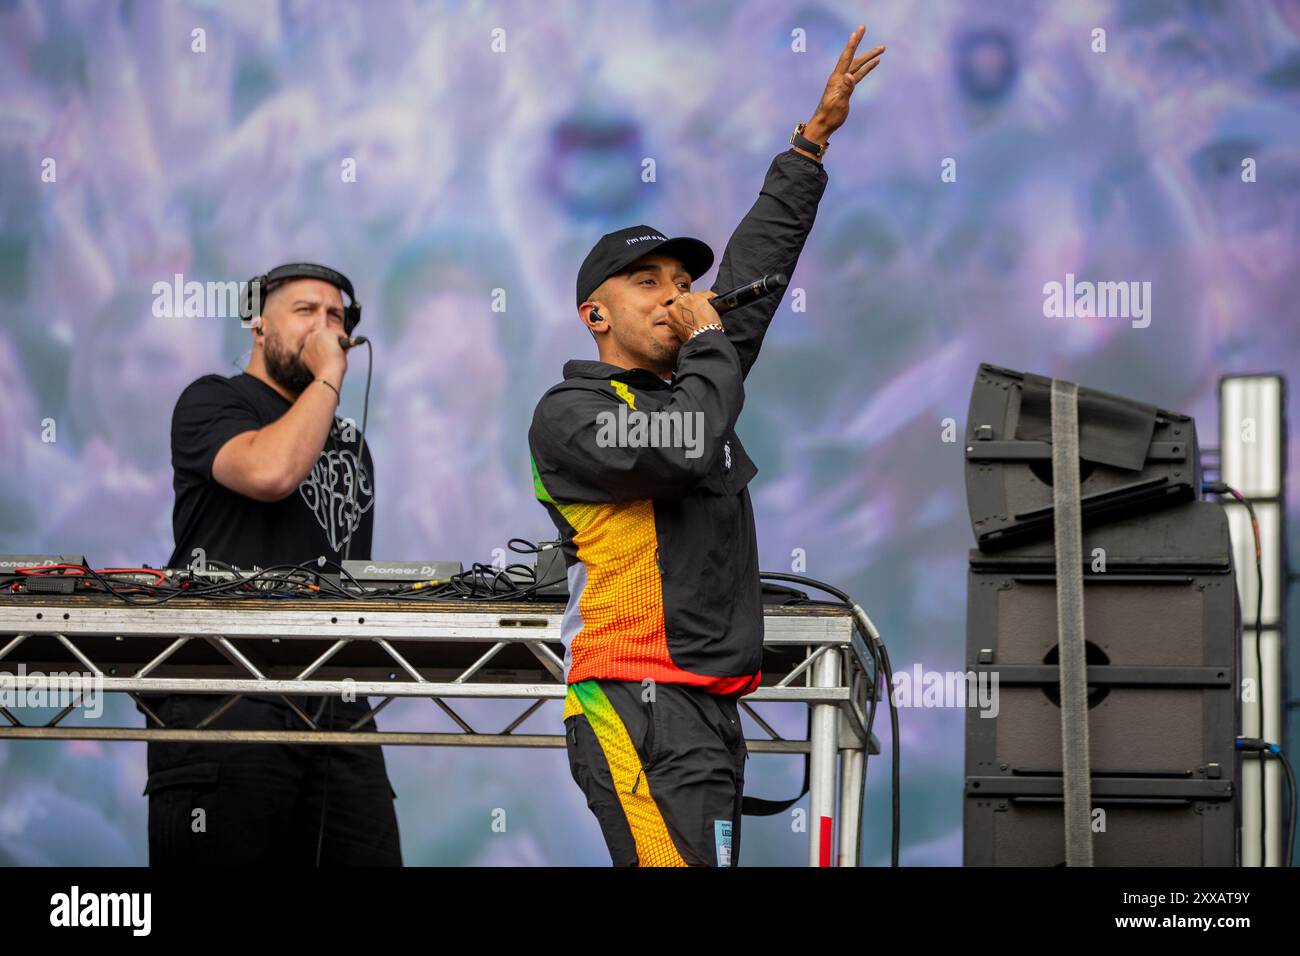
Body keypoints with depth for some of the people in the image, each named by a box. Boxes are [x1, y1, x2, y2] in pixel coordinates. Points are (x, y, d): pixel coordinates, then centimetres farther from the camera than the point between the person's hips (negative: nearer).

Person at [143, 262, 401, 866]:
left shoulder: (350, 442, 25)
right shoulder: (214, 403, 5)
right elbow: (270, 471, -18)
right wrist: (329, 377, -5)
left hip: (337, 713, 6)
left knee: (371, 859, -6)